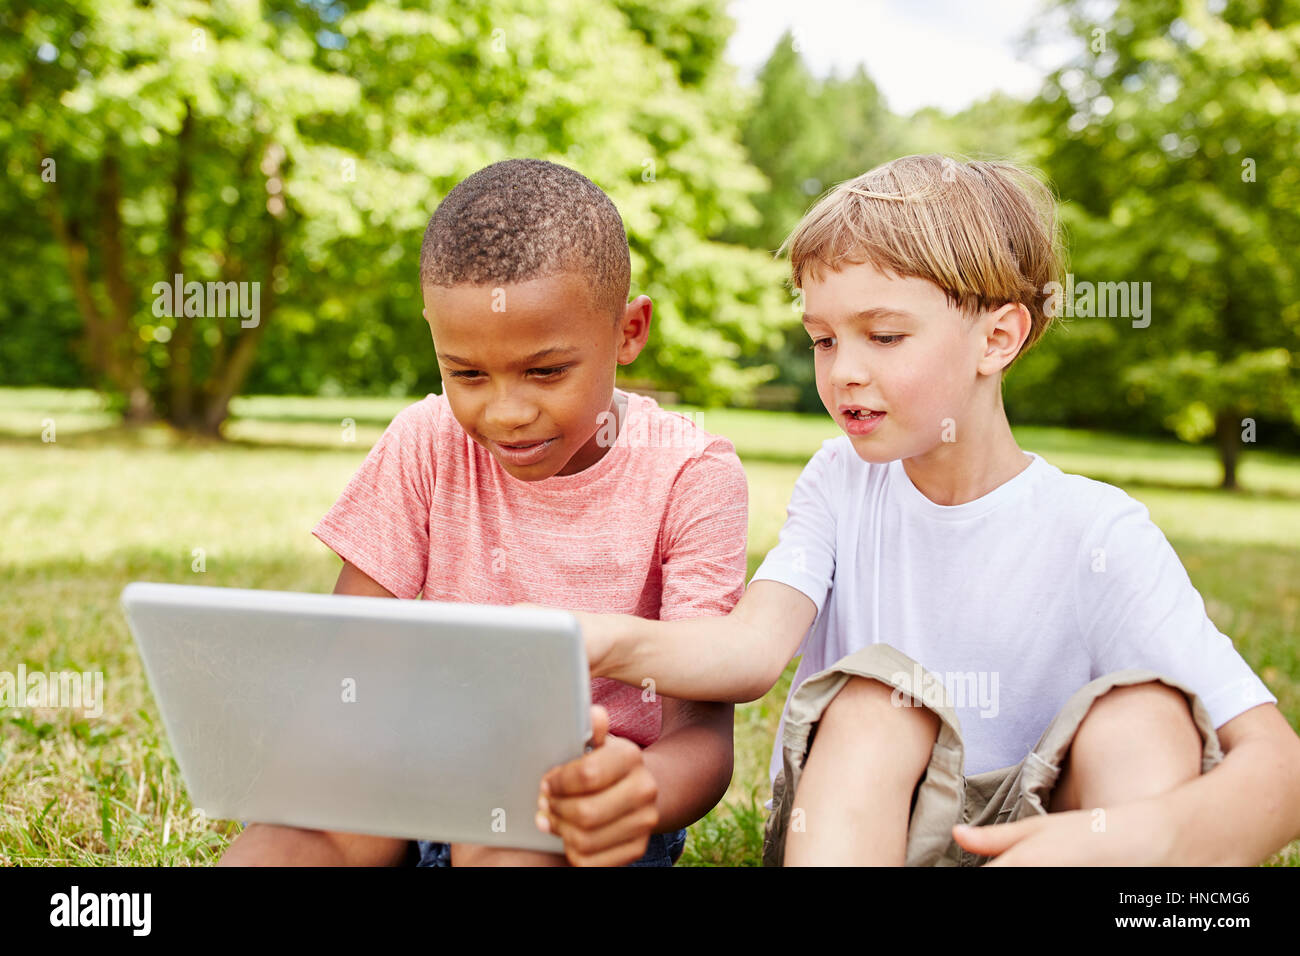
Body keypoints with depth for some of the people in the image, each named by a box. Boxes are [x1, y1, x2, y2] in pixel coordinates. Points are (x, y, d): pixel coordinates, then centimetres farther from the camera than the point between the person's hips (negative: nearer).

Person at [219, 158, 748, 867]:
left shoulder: (689, 476, -12)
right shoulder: (425, 445, -3)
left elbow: (703, 730, -19)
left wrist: (643, 791, -43)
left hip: (591, 797, -1)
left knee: (503, 845, -34)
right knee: (300, 823, -29)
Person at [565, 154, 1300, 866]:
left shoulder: (1096, 533, -12)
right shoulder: (840, 484, -2)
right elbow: (752, 649, -19)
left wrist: (1137, 839, -41)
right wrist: (612, 643, -41)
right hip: (836, 827, 1)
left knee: (1147, 712, -26)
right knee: (874, 691, -28)